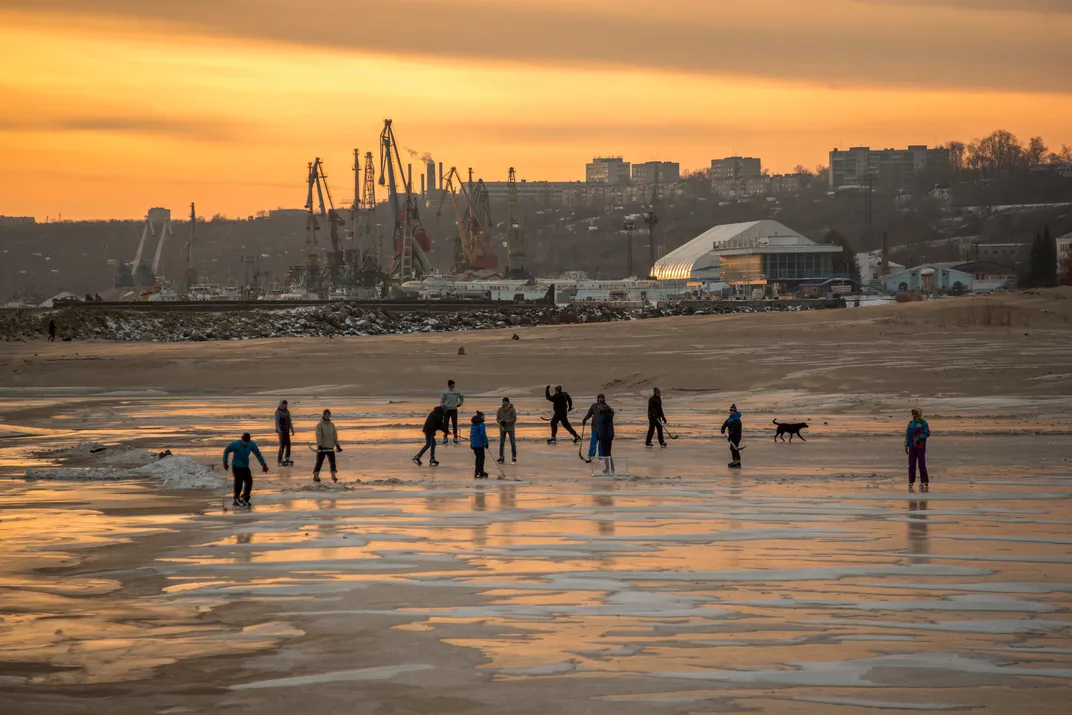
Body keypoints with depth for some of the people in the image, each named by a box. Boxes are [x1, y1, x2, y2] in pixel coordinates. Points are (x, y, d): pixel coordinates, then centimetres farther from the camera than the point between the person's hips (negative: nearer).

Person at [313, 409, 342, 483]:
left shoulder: (332, 425, 12)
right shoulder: (319, 425, -4)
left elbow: (335, 435, 14)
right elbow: (318, 436, -12)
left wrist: (337, 445, 8)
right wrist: (319, 445, -22)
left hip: (330, 447, 5)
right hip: (322, 447, -4)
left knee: (332, 461, 0)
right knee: (319, 461, -3)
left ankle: (333, 475, 5)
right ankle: (315, 476, 3)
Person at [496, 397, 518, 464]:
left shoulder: (512, 409, -6)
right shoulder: (500, 410, 3)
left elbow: (514, 419, -8)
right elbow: (497, 419, 8)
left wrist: (506, 422, -18)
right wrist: (501, 422, -14)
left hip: (510, 428, -3)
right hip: (502, 428, 3)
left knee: (513, 443, -2)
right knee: (501, 443, 1)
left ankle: (514, 457, 6)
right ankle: (501, 458, 6)